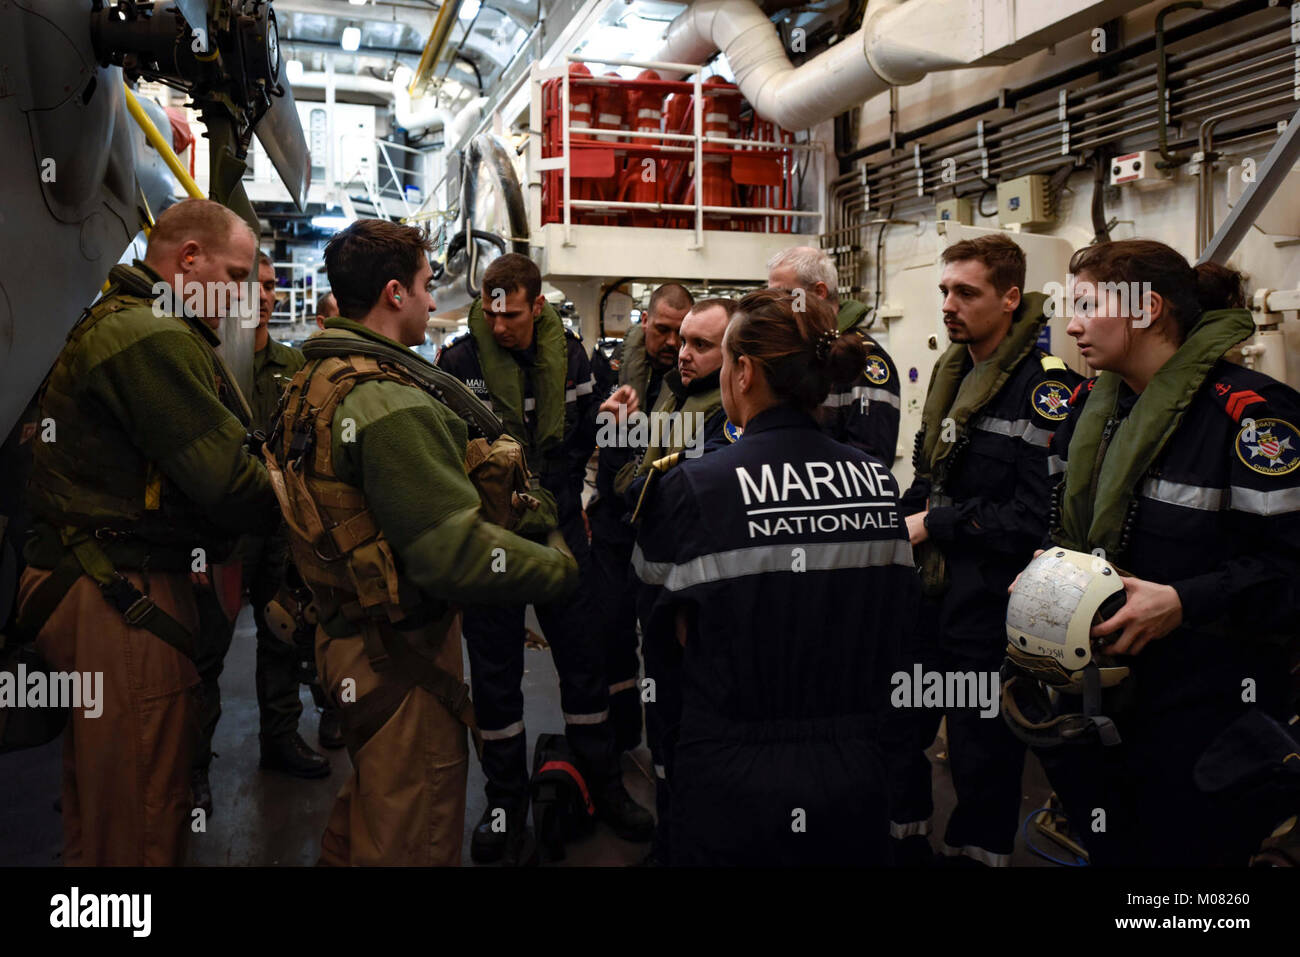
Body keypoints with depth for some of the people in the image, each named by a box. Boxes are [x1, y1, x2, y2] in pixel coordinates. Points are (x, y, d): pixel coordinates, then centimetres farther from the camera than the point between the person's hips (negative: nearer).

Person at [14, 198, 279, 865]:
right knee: (141, 825, 0)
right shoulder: (155, 339, -17)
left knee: (96, 816, 23)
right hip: (127, 601, -11)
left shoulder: (109, 322, 17)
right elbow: (227, 484, -20)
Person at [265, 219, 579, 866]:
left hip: (347, 633, 10)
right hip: (402, 654, -10)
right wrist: (561, 569, -17)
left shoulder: (315, 378, 8)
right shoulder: (390, 402, -25)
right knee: (412, 838, 7)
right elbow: (458, 552, -31)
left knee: (370, 802, 29)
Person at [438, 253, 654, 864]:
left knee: (584, 658, 12)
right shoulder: (458, 362, -8)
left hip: (558, 528, 3)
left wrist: (557, 498, 6)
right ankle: (506, 806, 23)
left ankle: (604, 787, 29)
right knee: (496, 674, 7)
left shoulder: (570, 356, 1)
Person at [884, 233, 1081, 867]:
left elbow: (1038, 513, -24)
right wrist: (906, 517, 4)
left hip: (991, 607, -7)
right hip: (929, 593, 8)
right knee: (896, 731, 17)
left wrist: (935, 525, -16)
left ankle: (975, 854, 32)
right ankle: (905, 845, 38)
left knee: (981, 754, 9)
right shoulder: (951, 370, 11)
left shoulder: (1044, 383, -15)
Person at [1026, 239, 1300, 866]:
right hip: (1096, 690, 7)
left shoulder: (1245, 410, -15)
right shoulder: (1091, 404, 9)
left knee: (1187, 849, 8)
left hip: (1204, 703, -6)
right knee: (1108, 848, 18)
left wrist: (1184, 602, -25)